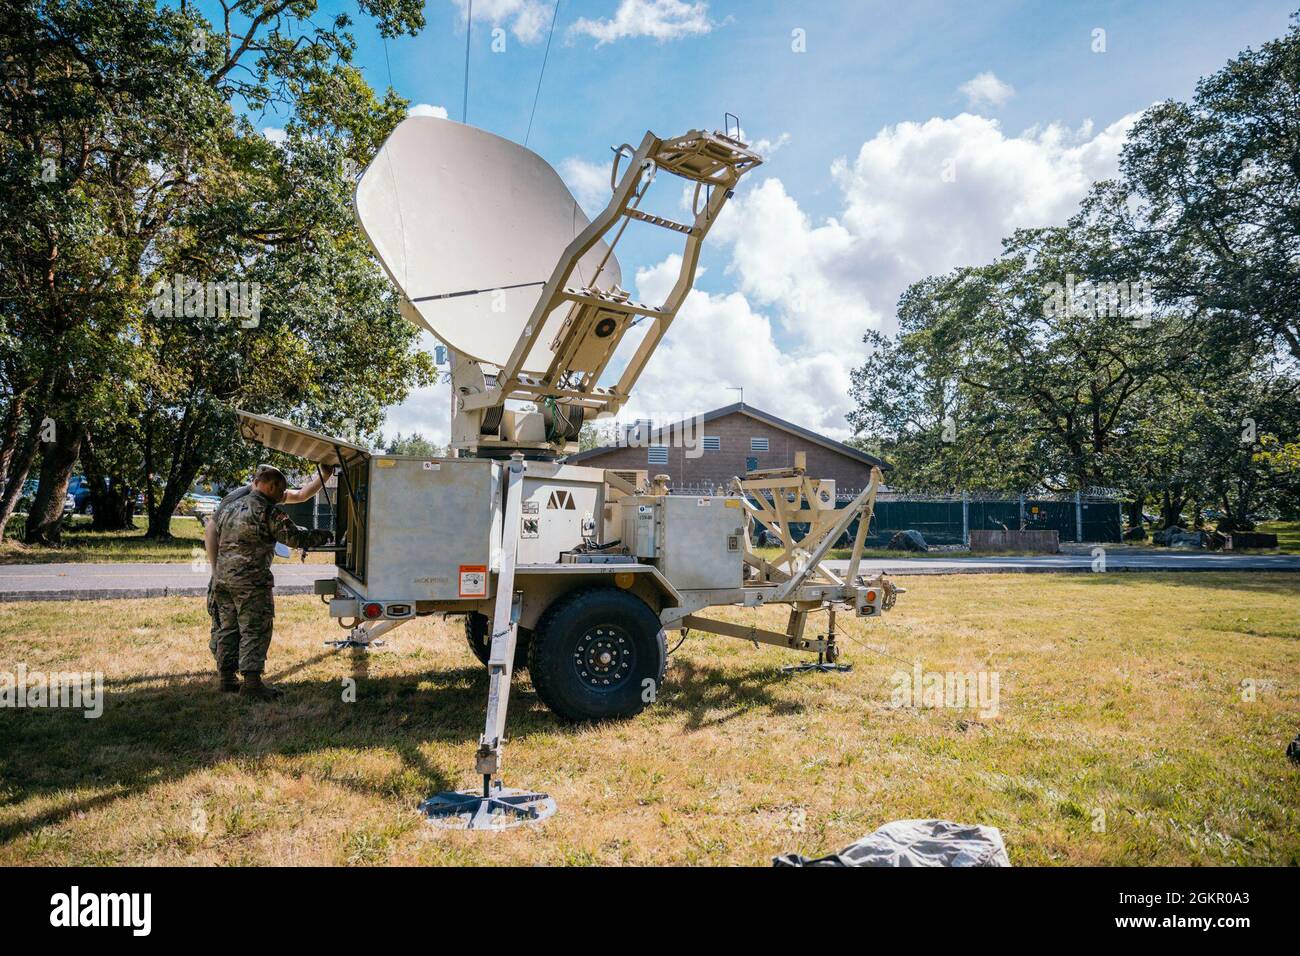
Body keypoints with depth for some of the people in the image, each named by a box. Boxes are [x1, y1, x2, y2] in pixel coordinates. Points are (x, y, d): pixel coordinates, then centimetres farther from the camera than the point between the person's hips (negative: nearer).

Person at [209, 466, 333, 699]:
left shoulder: (230, 507, 16)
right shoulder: (267, 511, -11)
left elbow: (213, 530, 25)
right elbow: (294, 537, -13)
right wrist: (321, 536, 2)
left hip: (222, 578, 8)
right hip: (250, 581, -8)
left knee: (227, 627, 16)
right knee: (255, 630, -4)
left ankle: (226, 677, 23)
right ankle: (251, 682, -5)